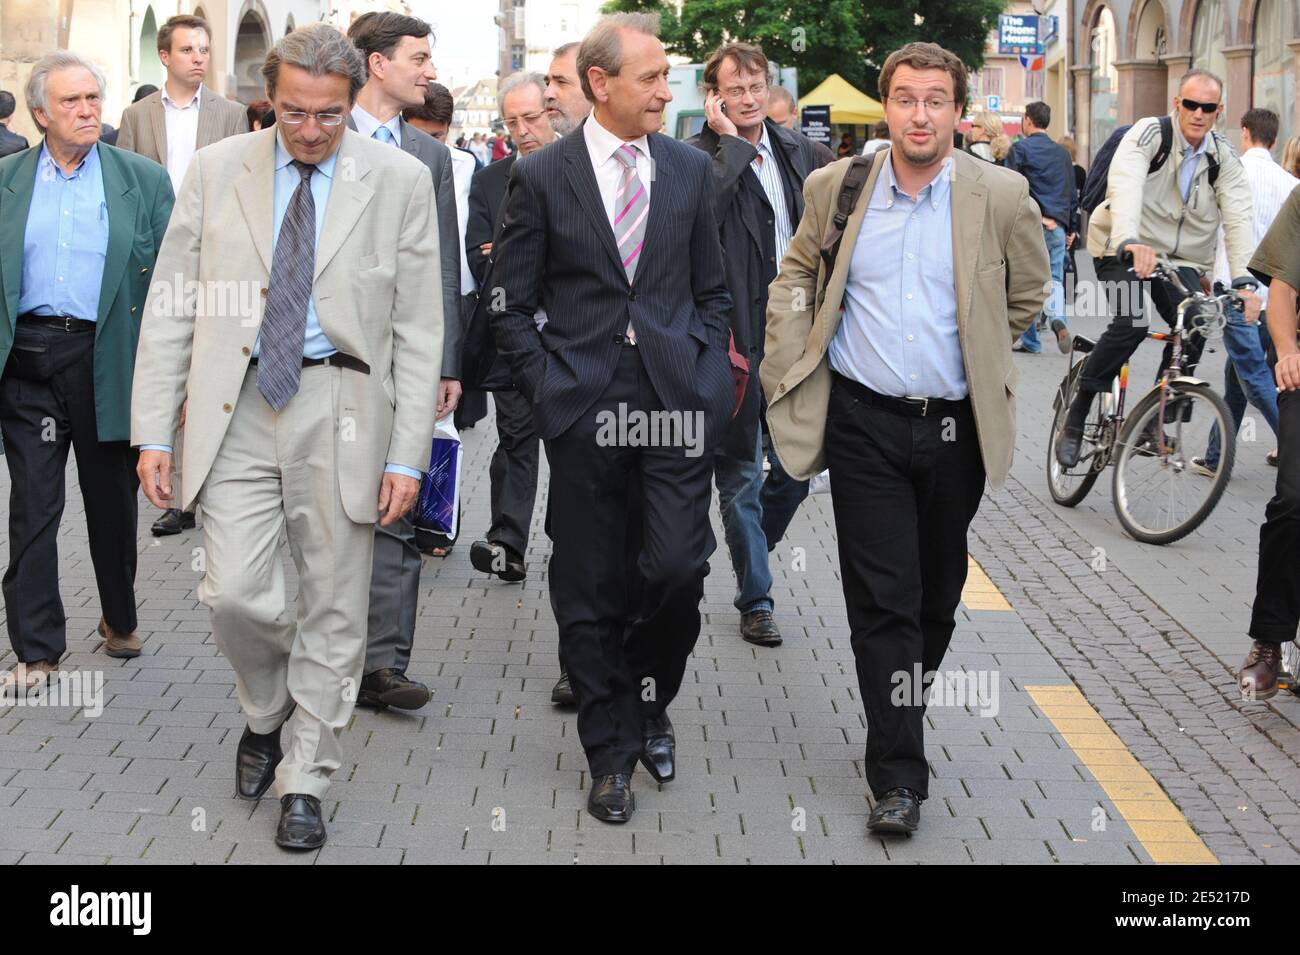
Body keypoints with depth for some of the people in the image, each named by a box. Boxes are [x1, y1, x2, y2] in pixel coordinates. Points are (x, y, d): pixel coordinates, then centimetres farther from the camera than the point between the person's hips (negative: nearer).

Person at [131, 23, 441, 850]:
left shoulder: (399, 180, 0)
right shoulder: (216, 170, 4)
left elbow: (419, 330, 0)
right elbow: (171, 307, 5)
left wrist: (407, 454, -6)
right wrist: (153, 431, -3)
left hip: (340, 411, -1)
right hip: (237, 408, 1)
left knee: (334, 610, 4)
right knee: (234, 593, -6)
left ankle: (305, 783, 20)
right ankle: (266, 713, 26)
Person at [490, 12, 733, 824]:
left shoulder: (690, 169, 8)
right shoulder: (541, 176, 0)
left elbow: (712, 288, 14)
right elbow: (512, 303, 3)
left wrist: (707, 376, 5)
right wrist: (547, 388, -4)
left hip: (678, 398, 2)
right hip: (583, 407, -1)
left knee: (678, 566, -9)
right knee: (590, 590, 4)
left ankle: (650, 696, 21)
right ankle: (612, 751, 19)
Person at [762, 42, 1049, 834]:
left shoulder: (1001, 196, -4)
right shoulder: (836, 188, -1)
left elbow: (1030, 289, 13)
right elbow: (796, 275, 15)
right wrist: (788, 366, 7)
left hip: (955, 427, 1)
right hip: (864, 423, -1)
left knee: (938, 589, 13)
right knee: (882, 598, -2)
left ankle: (908, 704, 37)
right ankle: (900, 775, 2)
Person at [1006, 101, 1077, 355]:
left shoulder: (1020, 149, -2)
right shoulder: (1062, 153, 14)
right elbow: (1072, 194, 18)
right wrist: (1068, 228, 23)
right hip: (1057, 226, 4)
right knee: (1054, 278, 7)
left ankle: (1030, 341, 9)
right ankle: (1057, 318, -22)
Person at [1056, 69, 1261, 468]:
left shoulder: (1224, 159, -2)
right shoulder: (1149, 133, -14)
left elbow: (1238, 218, -13)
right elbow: (1126, 185, -32)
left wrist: (1244, 280, -29)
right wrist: (1129, 242, -51)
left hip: (1181, 257, 4)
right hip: (1125, 247, -4)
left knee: (1192, 329, -19)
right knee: (1131, 323, -26)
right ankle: (1075, 420, -12)